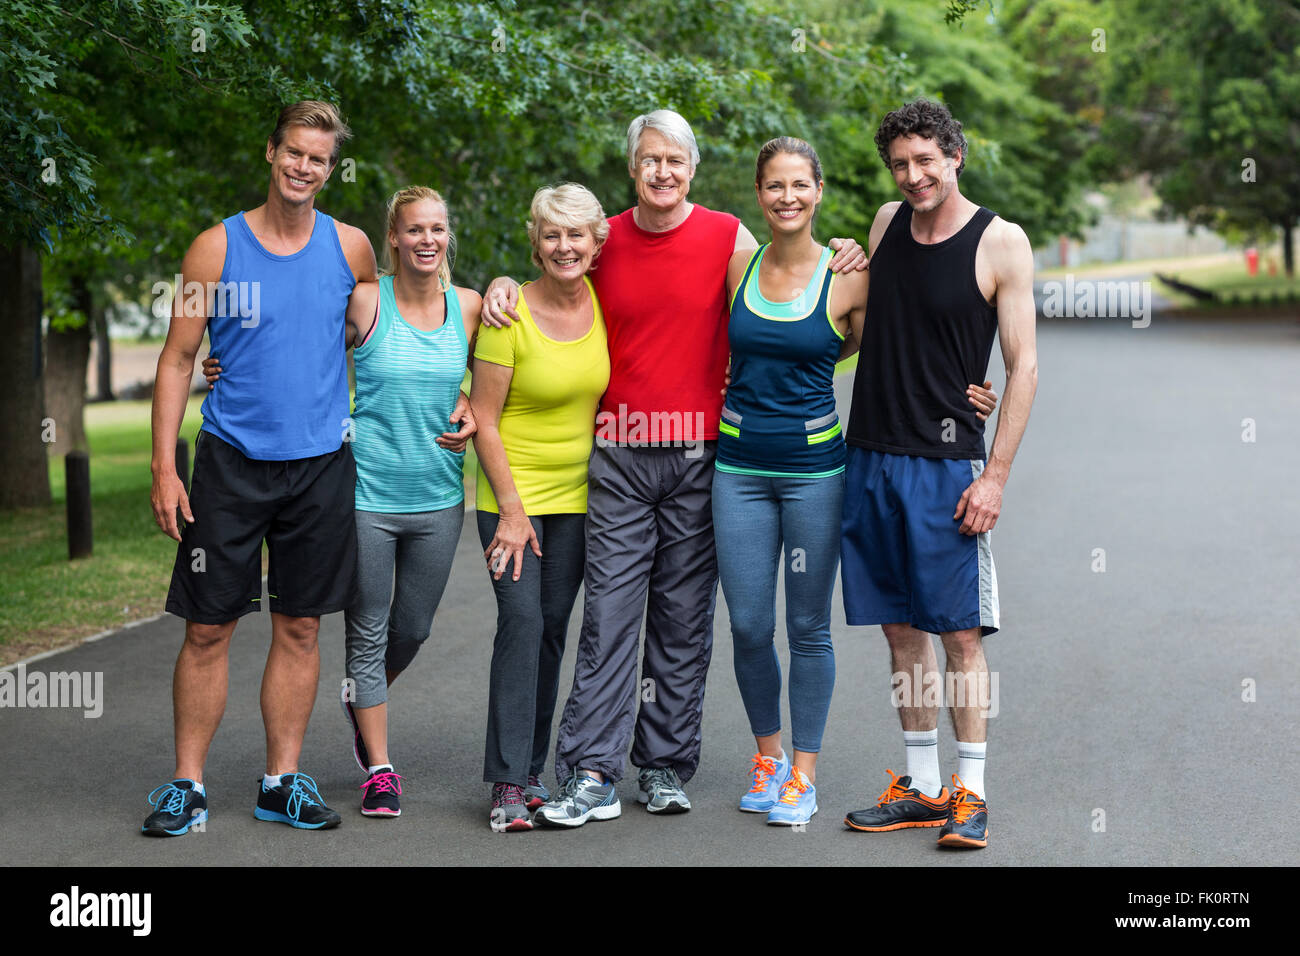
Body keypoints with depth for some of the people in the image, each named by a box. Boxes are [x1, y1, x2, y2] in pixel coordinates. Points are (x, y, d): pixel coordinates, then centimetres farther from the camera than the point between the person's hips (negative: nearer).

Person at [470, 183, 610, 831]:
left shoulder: (602, 301, 0)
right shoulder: (510, 314, -14)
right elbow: (483, 420, -12)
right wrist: (512, 510, -14)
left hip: (576, 495, 5)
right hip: (513, 492, -5)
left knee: (552, 628, 7)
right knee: (522, 619, -13)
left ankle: (531, 768, 15)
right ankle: (509, 783, -10)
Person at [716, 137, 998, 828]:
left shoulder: (848, 278, -5)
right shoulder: (738, 268, 2)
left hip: (814, 466, -2)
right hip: (739, 465, 2)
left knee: (808, 626, 5)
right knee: (748, 626, 5)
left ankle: (802, 771, 19)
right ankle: (767, 754, 27)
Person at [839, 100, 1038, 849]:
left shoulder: (1001, 243, -5)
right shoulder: (886, 224, 11)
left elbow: (1024, 366, -6)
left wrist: (996, 475, -12)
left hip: (946, 463, -5)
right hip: (870, 456, 5)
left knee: (960, 632, -4)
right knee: (901, 628, 9)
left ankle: (970, 794, 5)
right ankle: (921, 787, 18)